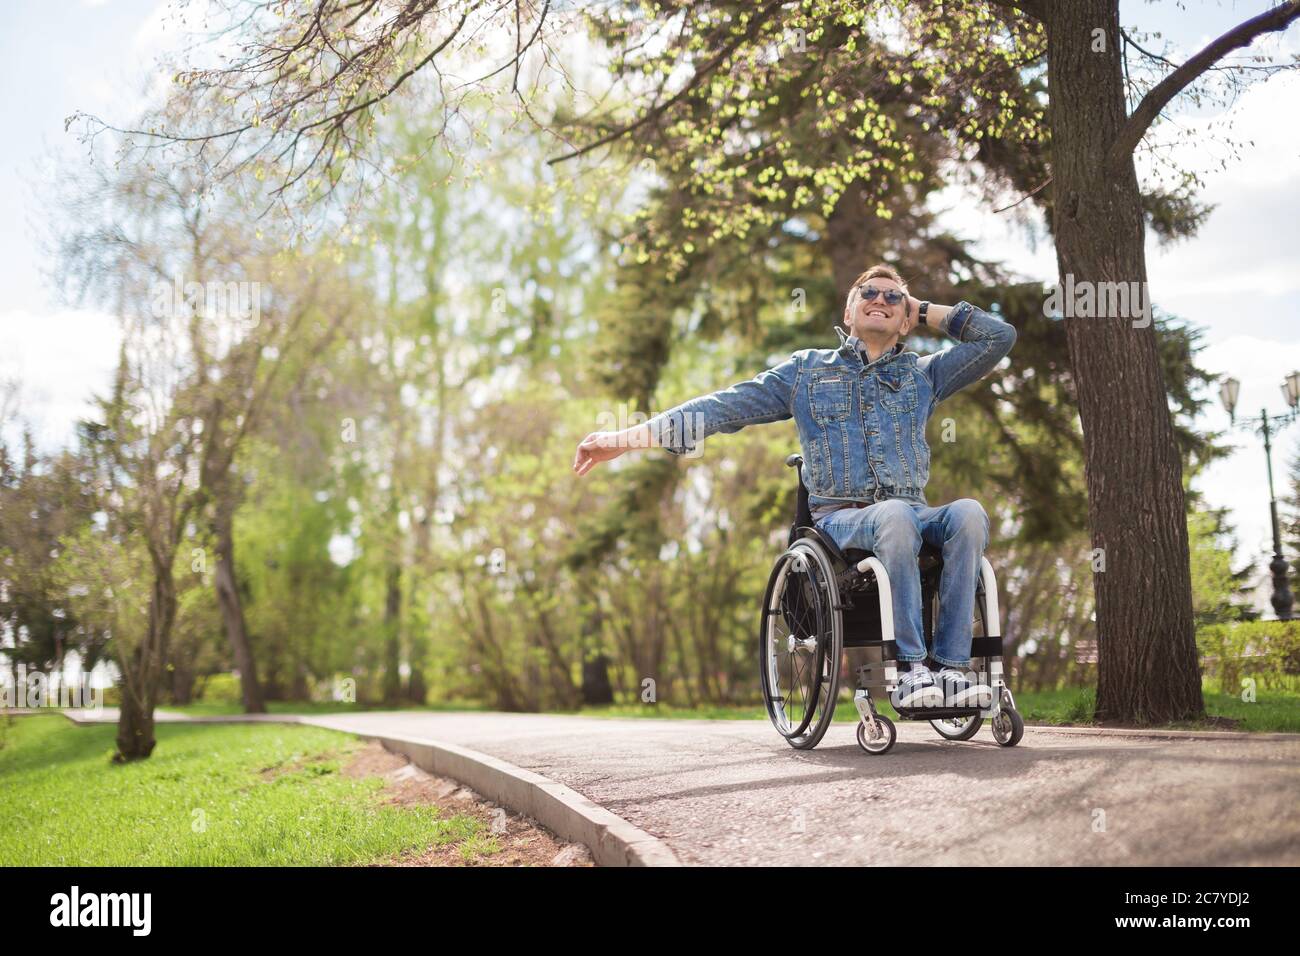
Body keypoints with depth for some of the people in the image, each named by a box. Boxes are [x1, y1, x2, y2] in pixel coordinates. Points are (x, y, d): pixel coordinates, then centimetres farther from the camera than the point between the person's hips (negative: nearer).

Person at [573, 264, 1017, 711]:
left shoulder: (923, 373, 21)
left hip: (916, 514, 2)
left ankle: (950, 666, -32)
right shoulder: (807, 370, 17)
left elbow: (1001, 336, 17)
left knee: (968, 512, -32)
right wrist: (627, 438, 2)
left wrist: (926, 311, 20)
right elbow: (727, 406, 10)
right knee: (895, 514, -38)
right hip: (840, 518, -2)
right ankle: (908, 668, -33)